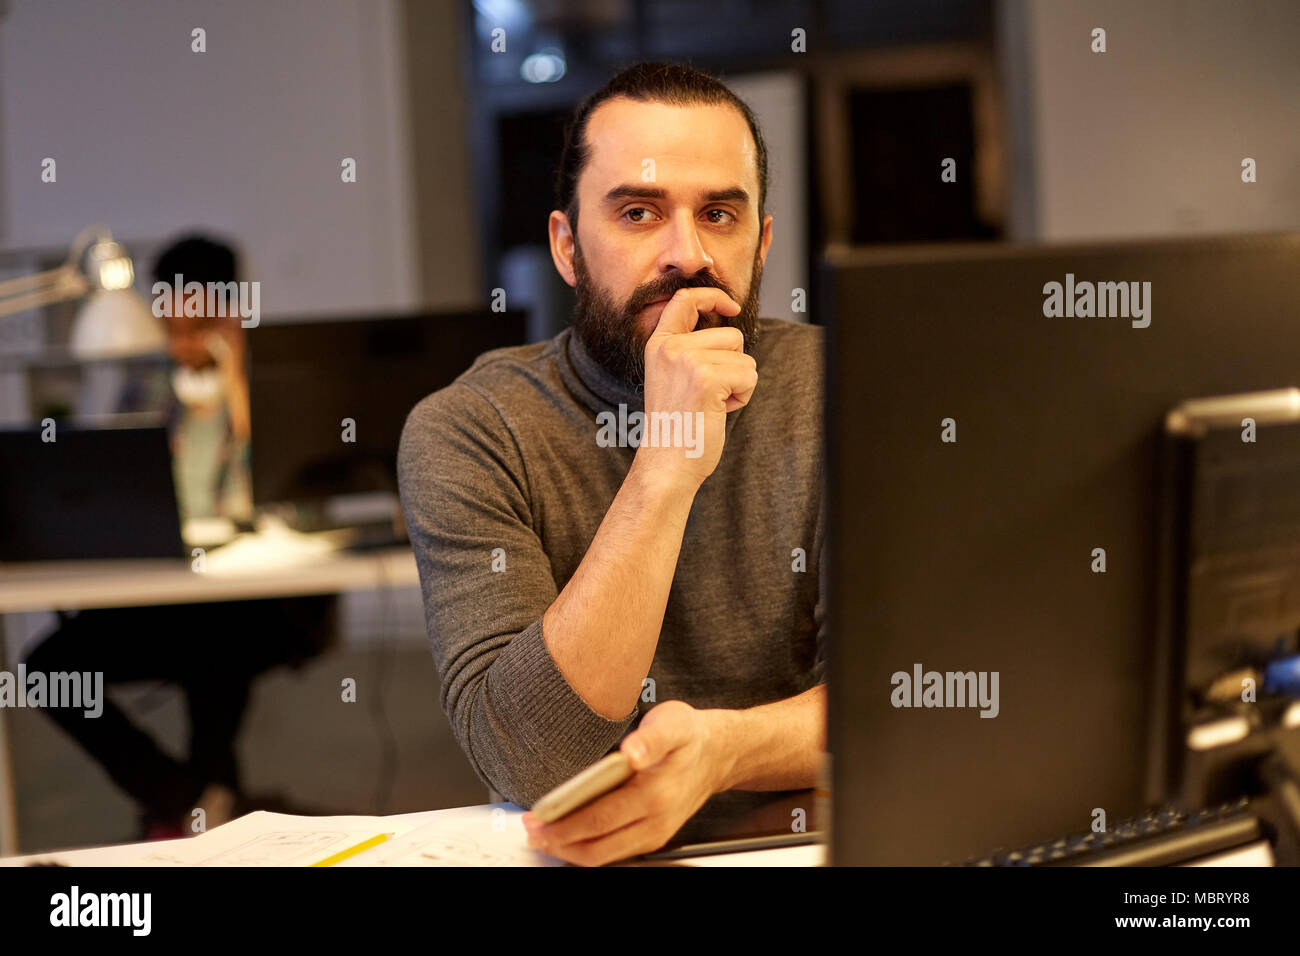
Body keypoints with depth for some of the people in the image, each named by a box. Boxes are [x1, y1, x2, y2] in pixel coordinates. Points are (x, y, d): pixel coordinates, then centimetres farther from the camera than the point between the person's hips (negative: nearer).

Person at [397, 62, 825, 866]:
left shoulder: (833, 391, -2)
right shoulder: (465, 431, -8)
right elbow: (528, 765, -18)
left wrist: (721, 747, -27)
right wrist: (667, 468, -25)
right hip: (580, 862, -2)